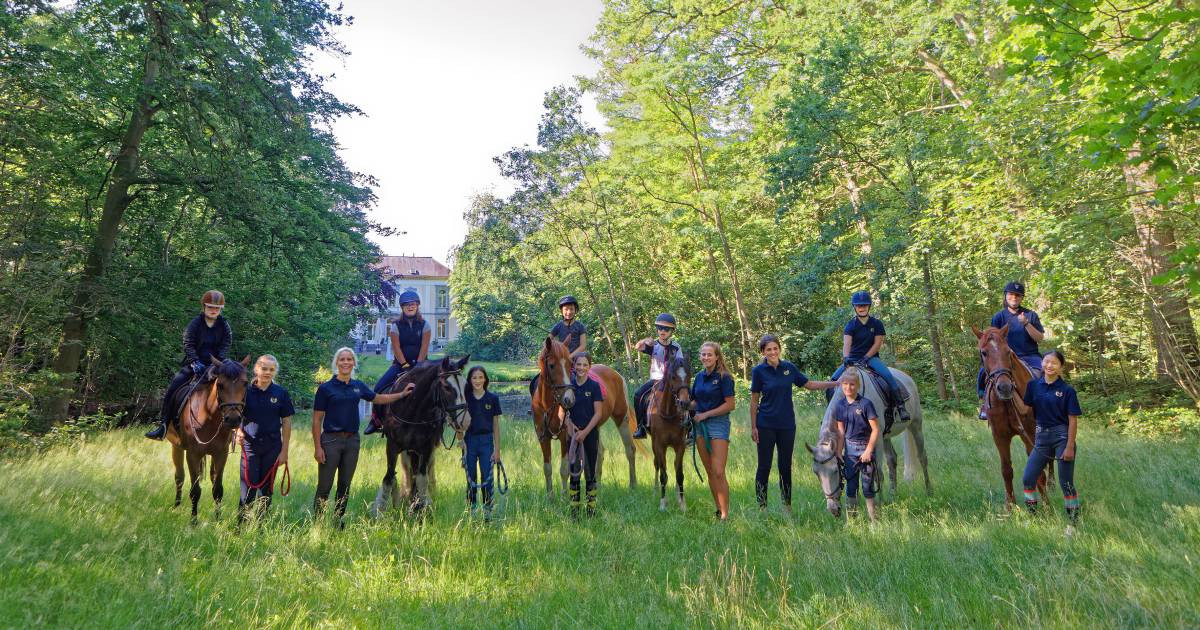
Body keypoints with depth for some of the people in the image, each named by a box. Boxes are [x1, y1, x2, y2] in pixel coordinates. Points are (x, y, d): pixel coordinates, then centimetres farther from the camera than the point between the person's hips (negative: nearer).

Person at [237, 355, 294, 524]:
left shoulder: (281, 393, 0)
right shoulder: (246, 391, -1)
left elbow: (286, 423, 2)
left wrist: (284, 451, -1)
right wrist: (238, 431, -18)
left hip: (272, 446, 1)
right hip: (250, 446, -1)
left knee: (266, 488, 9)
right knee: (249, 488, -4)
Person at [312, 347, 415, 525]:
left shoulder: (358, 386, 7)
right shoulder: (326, 388, -7)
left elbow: (378, 398, 25)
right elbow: (317, 420, -7)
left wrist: (402, 394, 19)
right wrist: (317, 447, -13)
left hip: (352, 440, 5)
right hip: (331, 440, -5)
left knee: (345, 486, 12)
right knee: (324, 488, -2)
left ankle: (338, 522, 23)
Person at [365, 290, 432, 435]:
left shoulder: (424, 325, -1)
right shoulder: (397, 326, -1)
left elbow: (424, 348, -7)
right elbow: (396, 348, -8)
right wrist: (406, 366, -17)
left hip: (419, 364, 0)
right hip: (400, 364, 1)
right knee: (380, 387, -15)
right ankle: (376, 419, 1)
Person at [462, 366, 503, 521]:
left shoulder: (492, 398, -1)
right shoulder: (465, 398, 0)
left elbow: (496, 425, 1)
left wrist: (497, 449, -1)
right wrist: (462, 444, -7)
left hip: (486, 441, -1)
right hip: (469, 441, 1)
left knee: (487, 478, -1)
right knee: (471, 478, 8)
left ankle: (488, 511, 8)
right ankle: (471, 509, 19)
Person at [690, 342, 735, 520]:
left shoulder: (724, 377, -9)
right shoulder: (700, 376, 11)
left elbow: (730, 405, -14)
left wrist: (705, 414, -14)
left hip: (718, 424, -7)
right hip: (700, 425, 7)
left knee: (719, 473, -10)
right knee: (709, 472, 10)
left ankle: (725, 514, -4)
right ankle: (718, 509, 19)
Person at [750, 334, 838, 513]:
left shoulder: (789, 367, 2)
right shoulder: (759, 371, -6)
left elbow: (808, 384, 13)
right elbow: (754, 400, -3)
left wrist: (836, 383, 8)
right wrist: (753, 427, -5)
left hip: (787, 425, 3)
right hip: (766, 426, -3)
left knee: (786, 466, 10)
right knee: (764, 466, 2)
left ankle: (787, 505, 22)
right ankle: (762, 506, 12)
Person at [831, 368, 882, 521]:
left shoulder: (866, 404, -13)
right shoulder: (839, 405, 1)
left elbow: (875, 429, -12)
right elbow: (841, 431, 5)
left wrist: (868, 451, -14)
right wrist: (839, 453, 2)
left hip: (865, 447, -4)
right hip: (849, 448, 4)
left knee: (868, 484, 1)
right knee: (850, 484, 10)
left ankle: (873, 519, 11)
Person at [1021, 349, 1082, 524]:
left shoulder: (1067, 390, -8)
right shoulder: (1034, 385, 2)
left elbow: (1073, 421, -9)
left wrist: (1070, 447, -13)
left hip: (1062, 437, -4)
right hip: (1042, 436, 4)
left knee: (1066, 482, 1)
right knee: (1028, 478, 4)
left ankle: (1074, 520, 15)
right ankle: (1032, 514, 19)